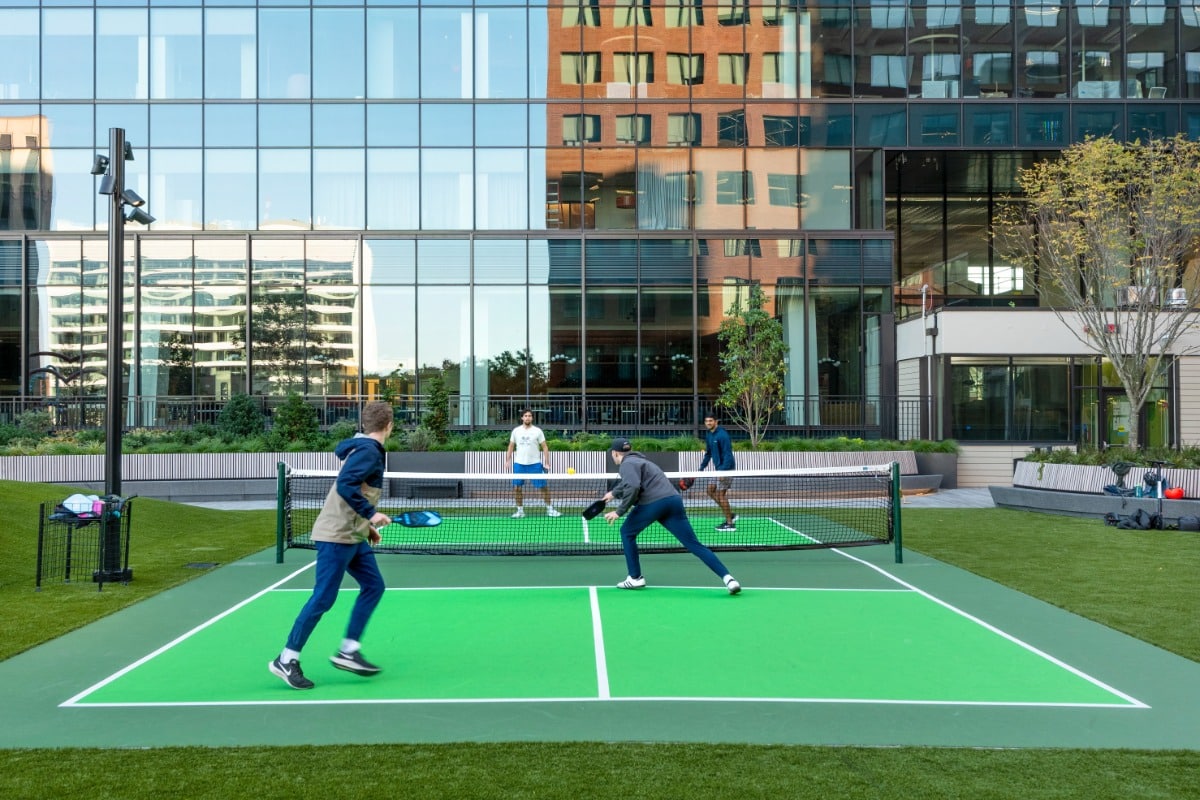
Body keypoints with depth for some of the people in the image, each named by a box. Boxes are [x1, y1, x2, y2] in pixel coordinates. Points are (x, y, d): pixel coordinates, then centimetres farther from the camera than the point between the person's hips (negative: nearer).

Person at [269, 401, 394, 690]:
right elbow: (345, 485, -28)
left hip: (353, 536, 10)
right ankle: (286, 660, 5)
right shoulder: (368, 452, -16)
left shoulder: (367, 450, 13)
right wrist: (370, 514, -26)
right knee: (323, 598, -5)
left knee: (374, 585, 9)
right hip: (337, 536, -10)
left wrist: (366, 525, 19)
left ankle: (348, 651, 13)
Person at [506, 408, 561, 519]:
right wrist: (508, 461, 7)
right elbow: (511, 446, 14)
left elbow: (545, 447, 0)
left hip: (535, 464, -2)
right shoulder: (516, 431, 6)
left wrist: (547, 463, -5)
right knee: (517, 487, 1)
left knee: (543, 487, -3)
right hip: (519, 464, 2)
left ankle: (550, 509, 8)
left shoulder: (537, 431, -1)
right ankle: (520, 510, 14)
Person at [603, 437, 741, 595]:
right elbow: (627, 483, 54)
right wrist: (613, 493, 70)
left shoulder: (627, 464, 4)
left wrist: (619, 511, -9)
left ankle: (635, 578, 17)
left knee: (627, 532, 18)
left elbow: (633, 488, -17)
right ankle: (727, 577, -14)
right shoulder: (637, 460, 32)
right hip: (674, 500, 8)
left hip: (653, 502, -8)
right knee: (694, 544, 1)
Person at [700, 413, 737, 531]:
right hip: (719, 469, 10)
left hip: (726, 468, -10)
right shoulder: (708, 434, 10)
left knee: (720, 494, -7)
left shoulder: (722, 435, -18)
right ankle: (730, 515, 16)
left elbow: (728, 455, -22)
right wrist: (701, 468, 14)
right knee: (711, 490, 10)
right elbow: (708, 453, 19)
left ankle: (730, 524, 1)